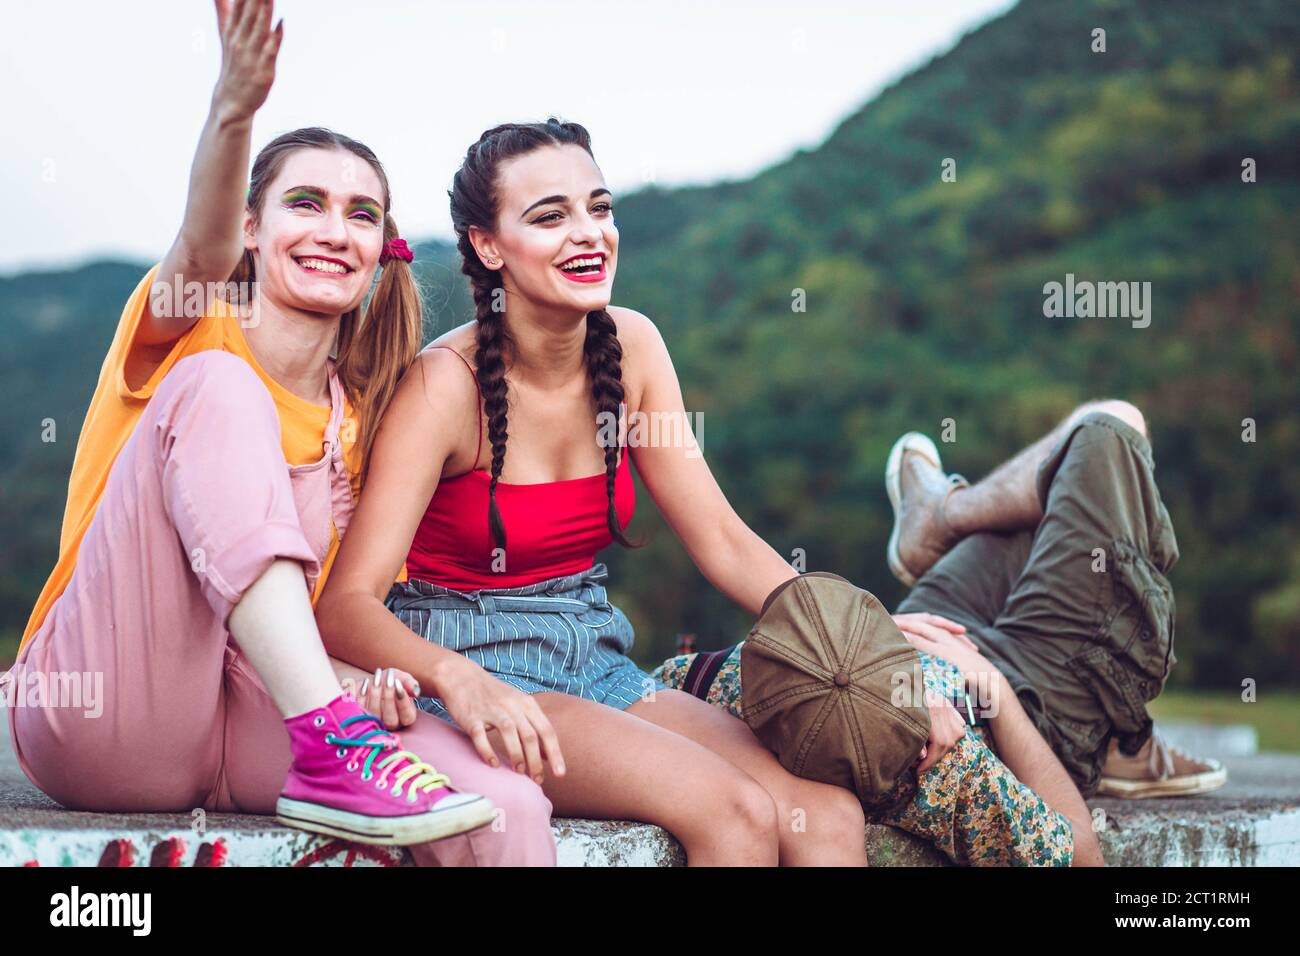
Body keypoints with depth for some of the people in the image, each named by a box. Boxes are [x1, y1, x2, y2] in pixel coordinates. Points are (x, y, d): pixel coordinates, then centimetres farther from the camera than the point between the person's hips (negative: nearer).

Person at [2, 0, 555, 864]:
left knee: (505, 809, -28)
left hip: (250, 720, 3)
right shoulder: (187, 336, 2)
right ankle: (335, 750, -32)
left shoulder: (355, 422, 15)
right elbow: (204, 249, -22)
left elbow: (337, 601, 14)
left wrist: (358, 667, -9)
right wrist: (233, 111, -42)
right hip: (104, 724, -2)